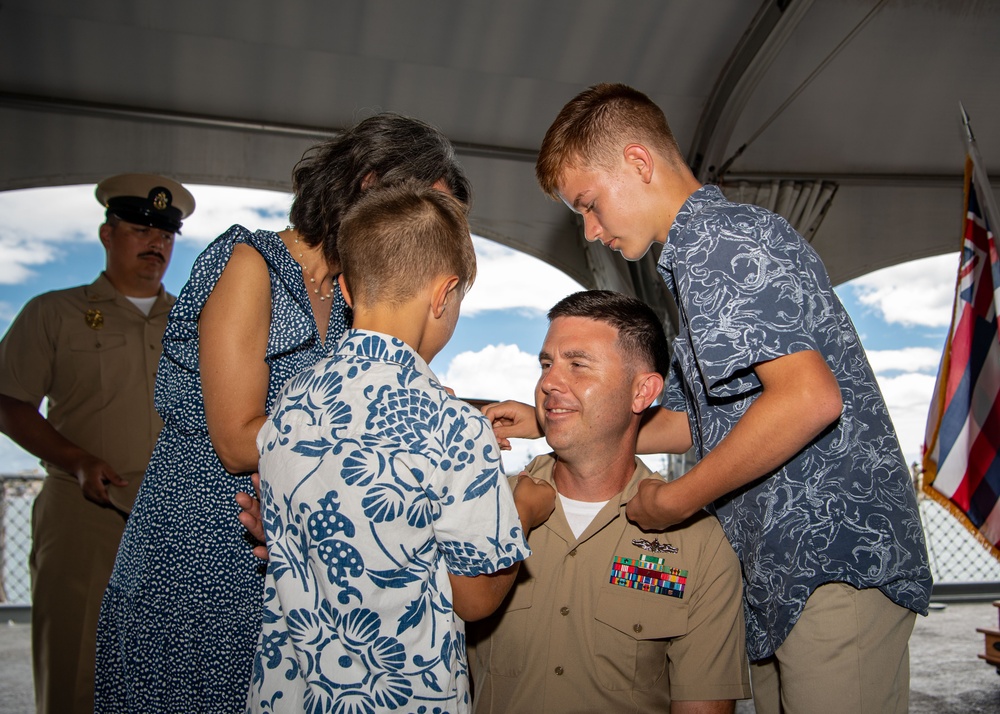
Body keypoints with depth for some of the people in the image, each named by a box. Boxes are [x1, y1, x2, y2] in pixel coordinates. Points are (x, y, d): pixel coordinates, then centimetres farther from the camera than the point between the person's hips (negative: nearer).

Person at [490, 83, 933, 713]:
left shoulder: (724, 234, -13)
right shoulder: (701, 259, 20)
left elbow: (810, 397, -26)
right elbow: (704, 421, 22)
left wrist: (678, 498, -15)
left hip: (839, 561, -10)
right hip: (785, 569, 10)